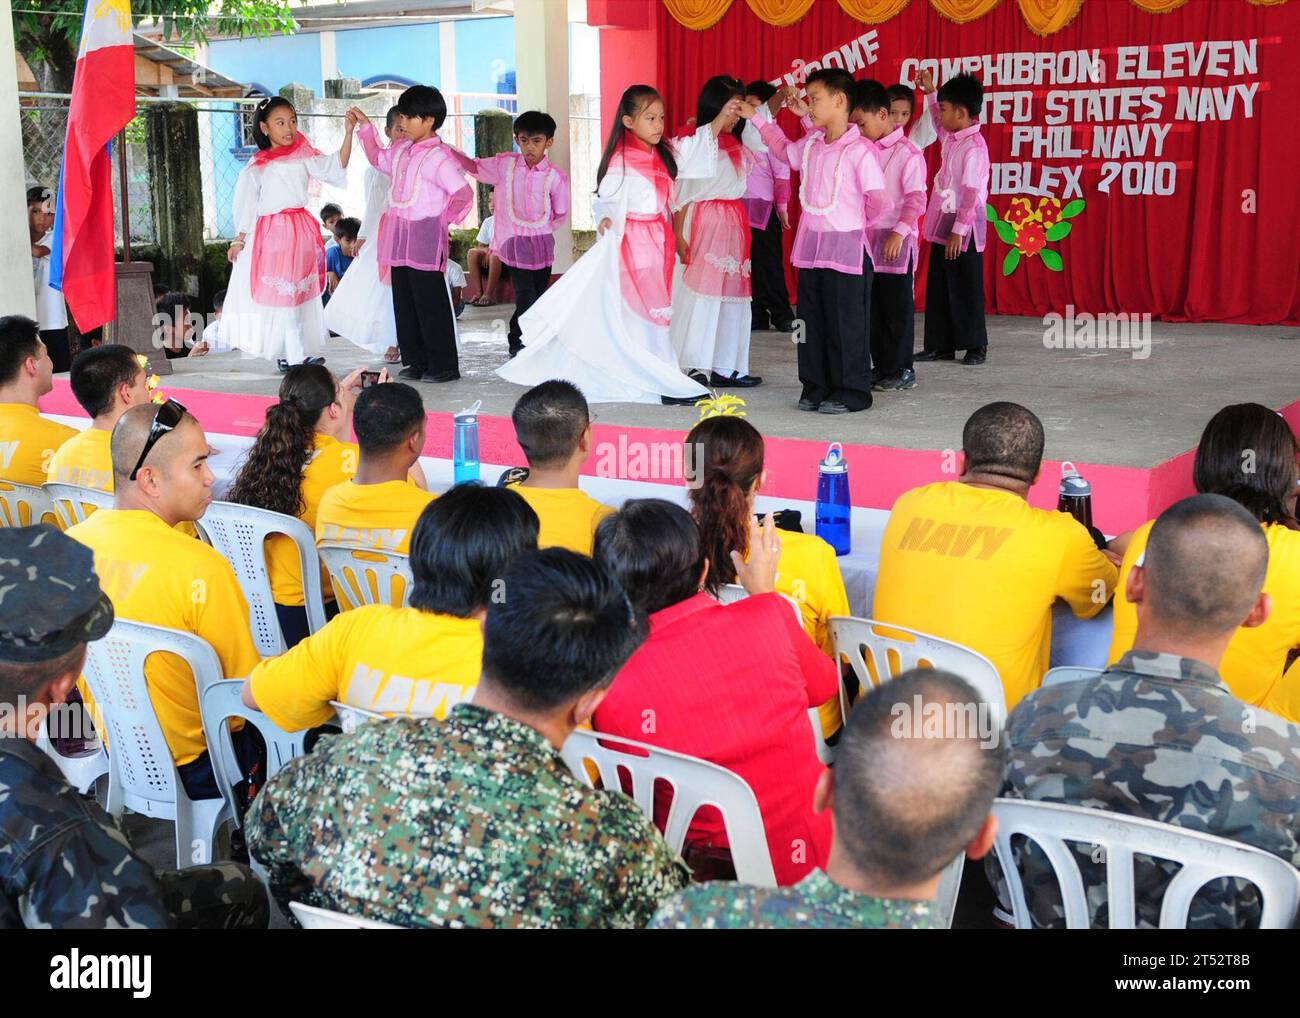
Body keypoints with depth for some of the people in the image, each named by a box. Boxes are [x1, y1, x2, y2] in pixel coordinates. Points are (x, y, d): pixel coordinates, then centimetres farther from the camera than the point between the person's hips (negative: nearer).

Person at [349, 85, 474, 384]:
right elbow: (377, 158, 30)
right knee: (403, 301, 10)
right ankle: (415, 362, 17)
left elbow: (463, 193, -17)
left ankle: (444, 365, 3)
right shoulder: (400, 149, 10)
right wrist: (365, 126, 23)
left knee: (430, 301, -4)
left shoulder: (438, 156, -14)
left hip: (427, 237, -8)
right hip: (400, 235, 8)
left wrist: (446, 218, -5)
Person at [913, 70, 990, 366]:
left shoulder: (974, 147, -18)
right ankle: (940, 345, 18)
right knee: (938, 288, 11)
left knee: (965, 290, 0)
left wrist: (959, 231, -23)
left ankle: (976, 346, 11)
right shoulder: (951, 137, 7)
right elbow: (938, 124, 33)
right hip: (943, 225, 9)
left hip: (963, 230, -9)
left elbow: (971, 194, -22)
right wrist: (930, 92, 29)